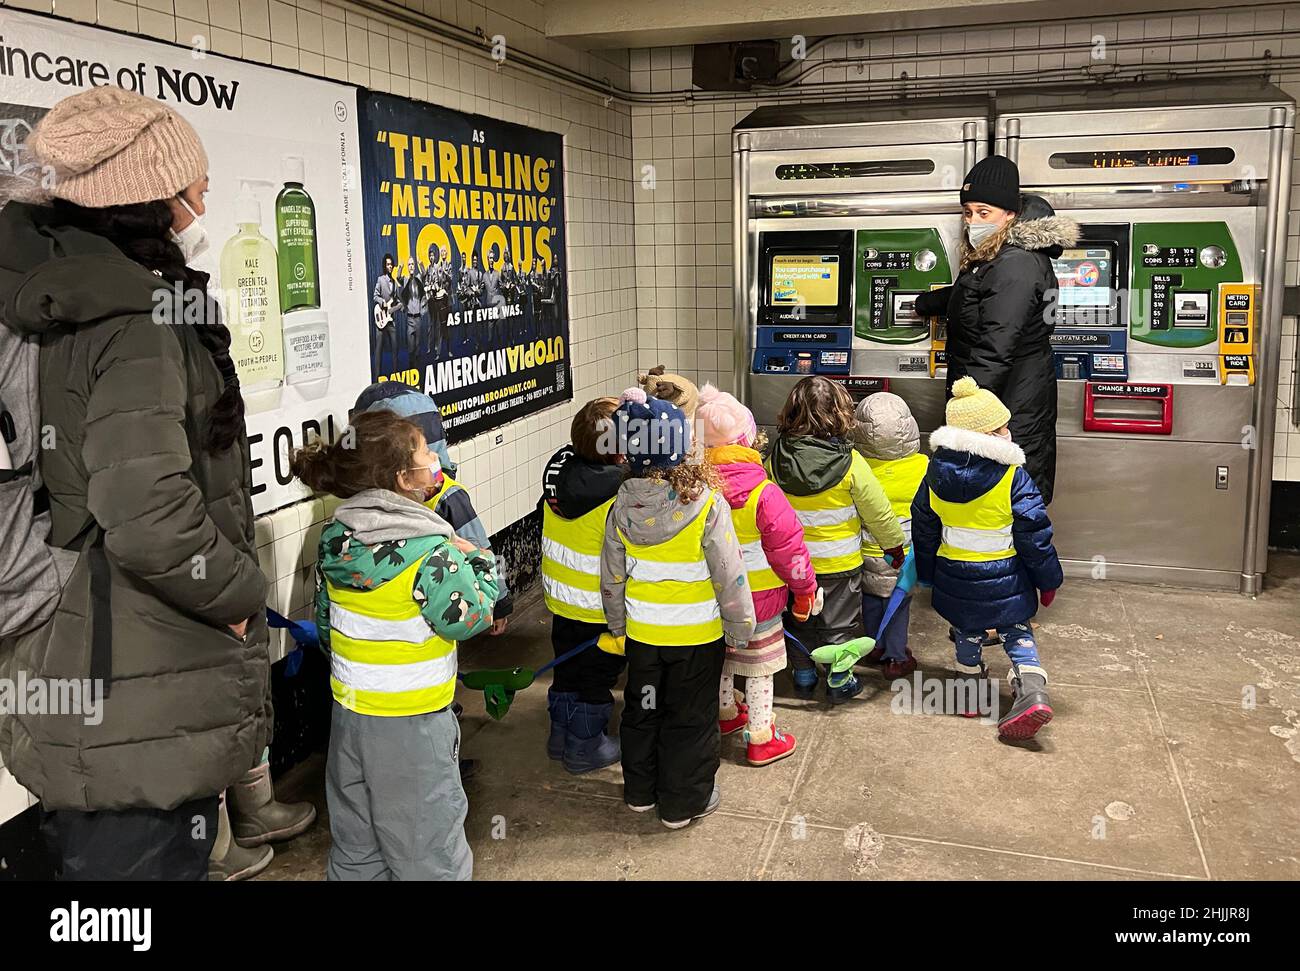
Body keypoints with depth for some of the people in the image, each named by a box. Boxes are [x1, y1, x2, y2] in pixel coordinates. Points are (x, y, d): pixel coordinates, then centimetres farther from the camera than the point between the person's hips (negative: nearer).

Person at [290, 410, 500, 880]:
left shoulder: (335, 538, -1)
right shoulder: (428, 552, -23)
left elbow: (324, 618, 9)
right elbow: (468, 617, -15)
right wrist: (480, 561, -1)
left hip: (348, 712, 7)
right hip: (411, 722, -7)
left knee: (356, 850, 21)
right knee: (428, 856, 8)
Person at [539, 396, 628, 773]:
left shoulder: (559, 471, -8)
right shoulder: (620, 497, -29)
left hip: (560, 598, 7)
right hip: (600, 609, -7)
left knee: (567, 670, 24)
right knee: (597, 678, 14)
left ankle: (561, 733, 40)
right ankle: (585, 747, 28)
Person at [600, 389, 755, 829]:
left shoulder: (623, 505, -10)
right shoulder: (705, 503, -23)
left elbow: (612, 576, 0)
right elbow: (729, 576, -17)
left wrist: (617, 624, 15)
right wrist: (740, 628, -4)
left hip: (642, 631, 4)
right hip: (697, 635, -3)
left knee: (641, 709, 21)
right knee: (690, 718, 13)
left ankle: (640, 791, 37)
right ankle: (684, 802, 27)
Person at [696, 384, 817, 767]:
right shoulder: (763, 494, -25)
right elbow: (788, 546, -18)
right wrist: (804, 587, -2)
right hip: (758, 598, -5)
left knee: (719, 656, 25)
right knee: (759, 666, 10)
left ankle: (725, 712, 46)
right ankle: (760, 738, 20)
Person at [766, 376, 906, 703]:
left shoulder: (775, 458, -14)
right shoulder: (850, 463, -21)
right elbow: (877, 511, -11)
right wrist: (894, 544, 6)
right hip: (839, 564, -2)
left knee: (799, 620, 21)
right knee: (838, 624, 15)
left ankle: (803, 676, 33)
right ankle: (839, 682, 27)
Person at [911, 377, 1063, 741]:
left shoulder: (936, 474, -5)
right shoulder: (1013, 476, -18)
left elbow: (924, 529, 6)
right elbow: (1034, 534, -13)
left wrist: (927, 573, 19)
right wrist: (1047, 578, 0)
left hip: (954, 577, 3)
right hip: (1005, 580, -3)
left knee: (967, 635, 23)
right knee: (1017, 634, 14)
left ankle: (970, 692, 34)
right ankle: (1032, 690, -3)